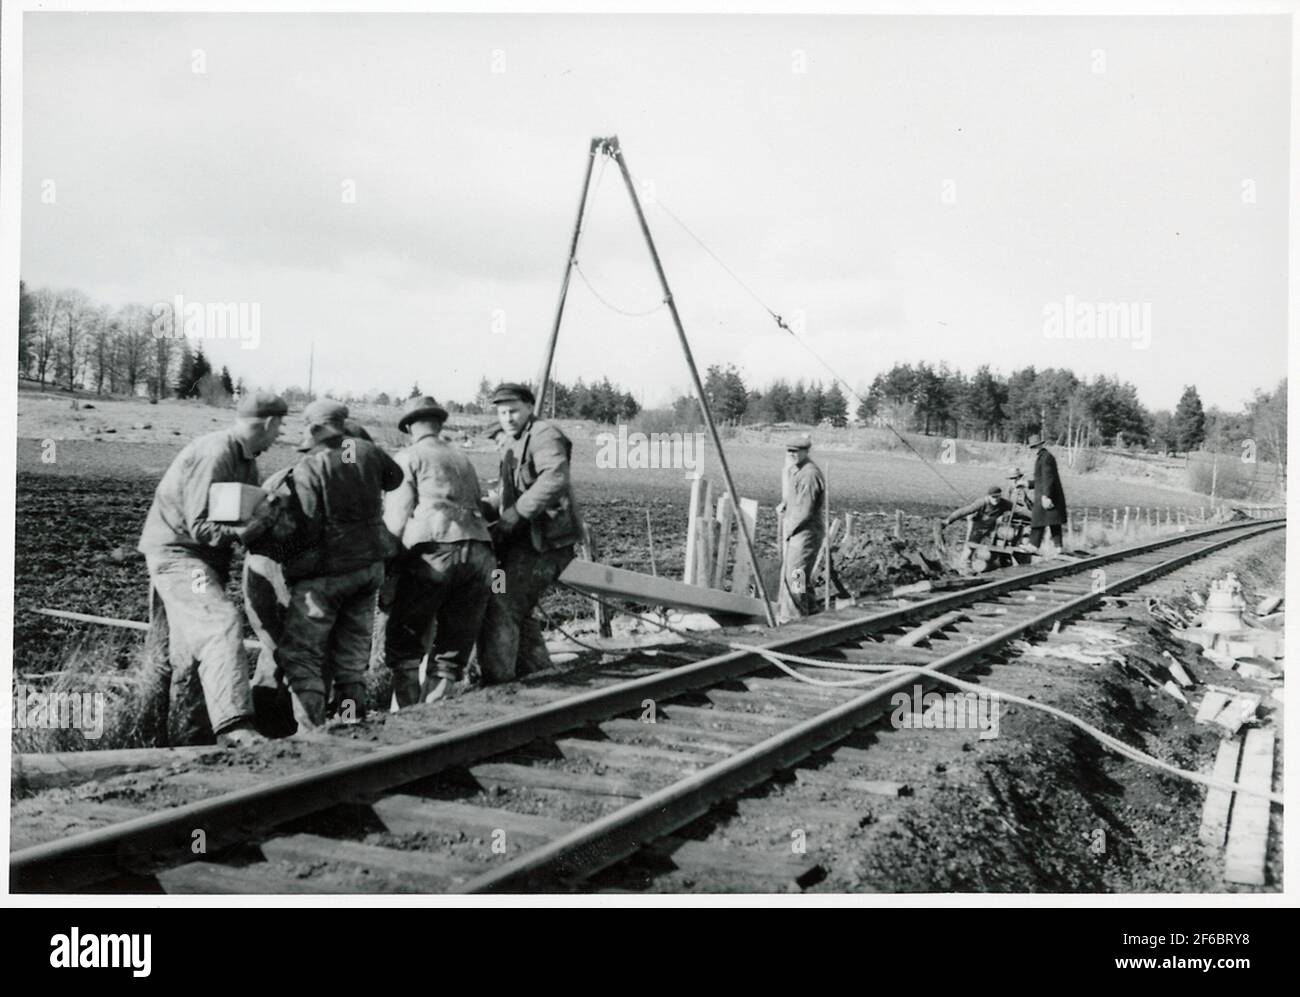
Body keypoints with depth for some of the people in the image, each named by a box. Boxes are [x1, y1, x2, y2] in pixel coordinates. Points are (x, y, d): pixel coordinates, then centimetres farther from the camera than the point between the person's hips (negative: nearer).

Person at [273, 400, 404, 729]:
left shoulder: (308, 469, -16)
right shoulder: (366, 452, 1)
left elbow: (307, 531, -21)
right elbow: (394, 478, 21)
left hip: (326, 572, -6)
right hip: (370, 564, 6)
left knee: (300, 655, 1)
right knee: (352, 653, 16)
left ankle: (310, 731, -7)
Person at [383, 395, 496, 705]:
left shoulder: (409, 458, 11)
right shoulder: (463, 459, 28)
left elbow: (397, 519, 2)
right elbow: (476, 505, 19)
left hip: (433, 551, -5)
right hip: (479, 549, 5)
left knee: (403, 647, 5)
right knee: (453, 652, 9)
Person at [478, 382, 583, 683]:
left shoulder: (544, 435, -11)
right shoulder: (513, 443, 21)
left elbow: (555, 479, -28)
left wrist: (514, 514, -28)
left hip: (543, 541, -10)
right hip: (524, 539, 10)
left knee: (501, 609, -15)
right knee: (518, 611, 16)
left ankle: (496, 683, -15)